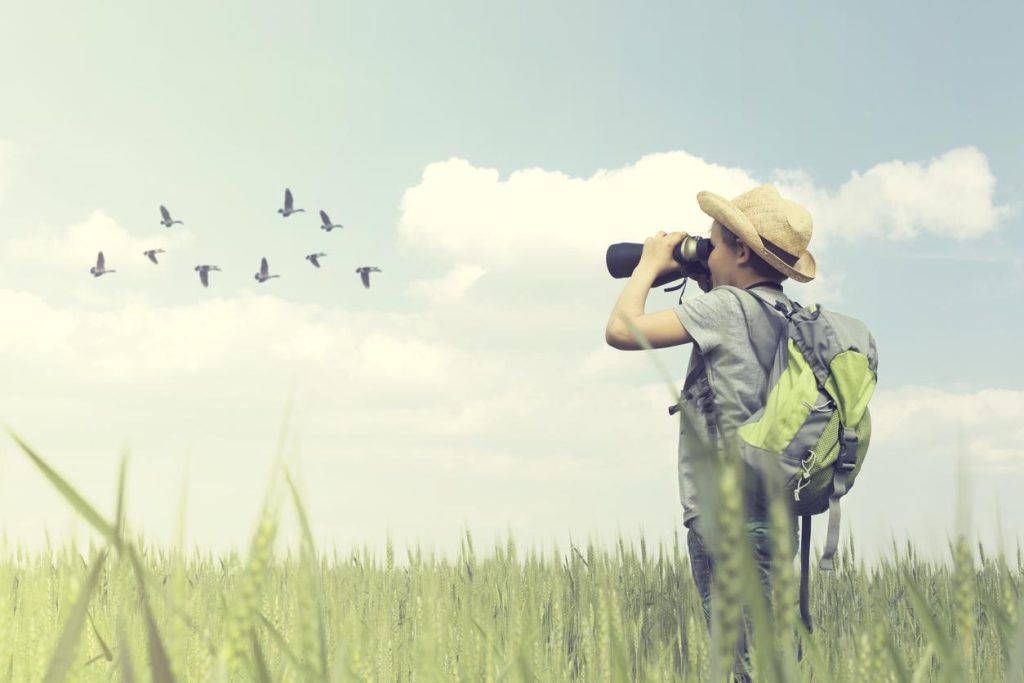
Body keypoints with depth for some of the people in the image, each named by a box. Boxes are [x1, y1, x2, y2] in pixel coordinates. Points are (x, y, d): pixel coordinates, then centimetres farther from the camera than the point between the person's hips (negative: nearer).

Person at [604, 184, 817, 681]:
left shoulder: (725, 308, -11)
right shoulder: (788, 316, 13)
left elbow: (622, 330, -16)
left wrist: (651, 264, -1)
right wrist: (707, 288, 20)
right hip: (773, 512, 9)